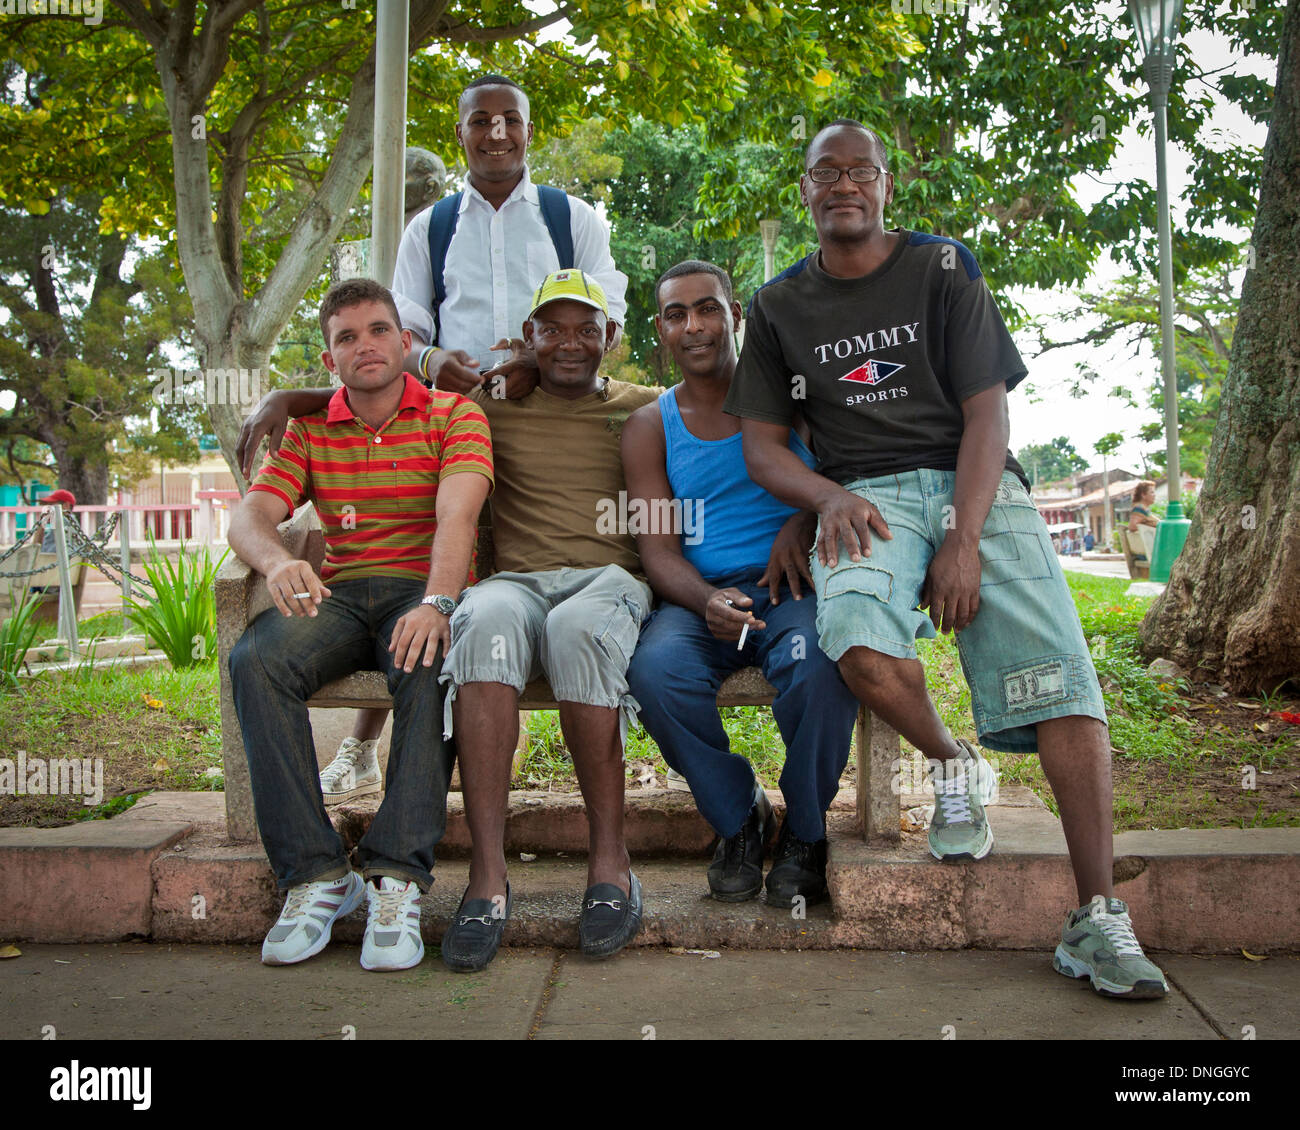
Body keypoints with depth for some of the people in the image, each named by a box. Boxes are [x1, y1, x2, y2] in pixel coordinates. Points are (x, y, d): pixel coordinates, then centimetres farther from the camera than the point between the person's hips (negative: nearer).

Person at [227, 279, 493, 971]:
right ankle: (314, 874, -24)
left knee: (432, 665, -37)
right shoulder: (308, 429, 16)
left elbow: (457, 513, -13)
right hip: (337, 594, 3)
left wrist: (436, 602, -33)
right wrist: (276, 561, -24)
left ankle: (396, 877, -32)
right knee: (256, 659, -28)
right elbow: (251, 514, 2)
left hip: (423, 592, -3)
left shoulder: (454, 416, 5)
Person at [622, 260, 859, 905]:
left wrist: (804, 520, -12)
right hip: (700, 594, 2)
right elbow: (659, 552, 3)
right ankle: (738, 819, -3)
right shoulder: (649, 429, 12)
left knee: (817, 664, -35)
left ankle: (804, 835, -6)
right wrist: (708, 602, -20)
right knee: (655, 669, -31)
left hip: (793, 587, -1)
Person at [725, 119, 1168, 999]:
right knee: (860, 645, -33)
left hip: (974, 485, 0)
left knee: (1058, 672, -22)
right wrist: (832, 497, -11)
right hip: (866, 497, 1)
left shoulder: (943, 268, 9)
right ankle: (954, 767, -3)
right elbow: (761, 446, 11)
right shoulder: (781, 307, 14)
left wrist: (963, 538, -15)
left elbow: (987, 413, 0)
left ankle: (1098, 919, -17)